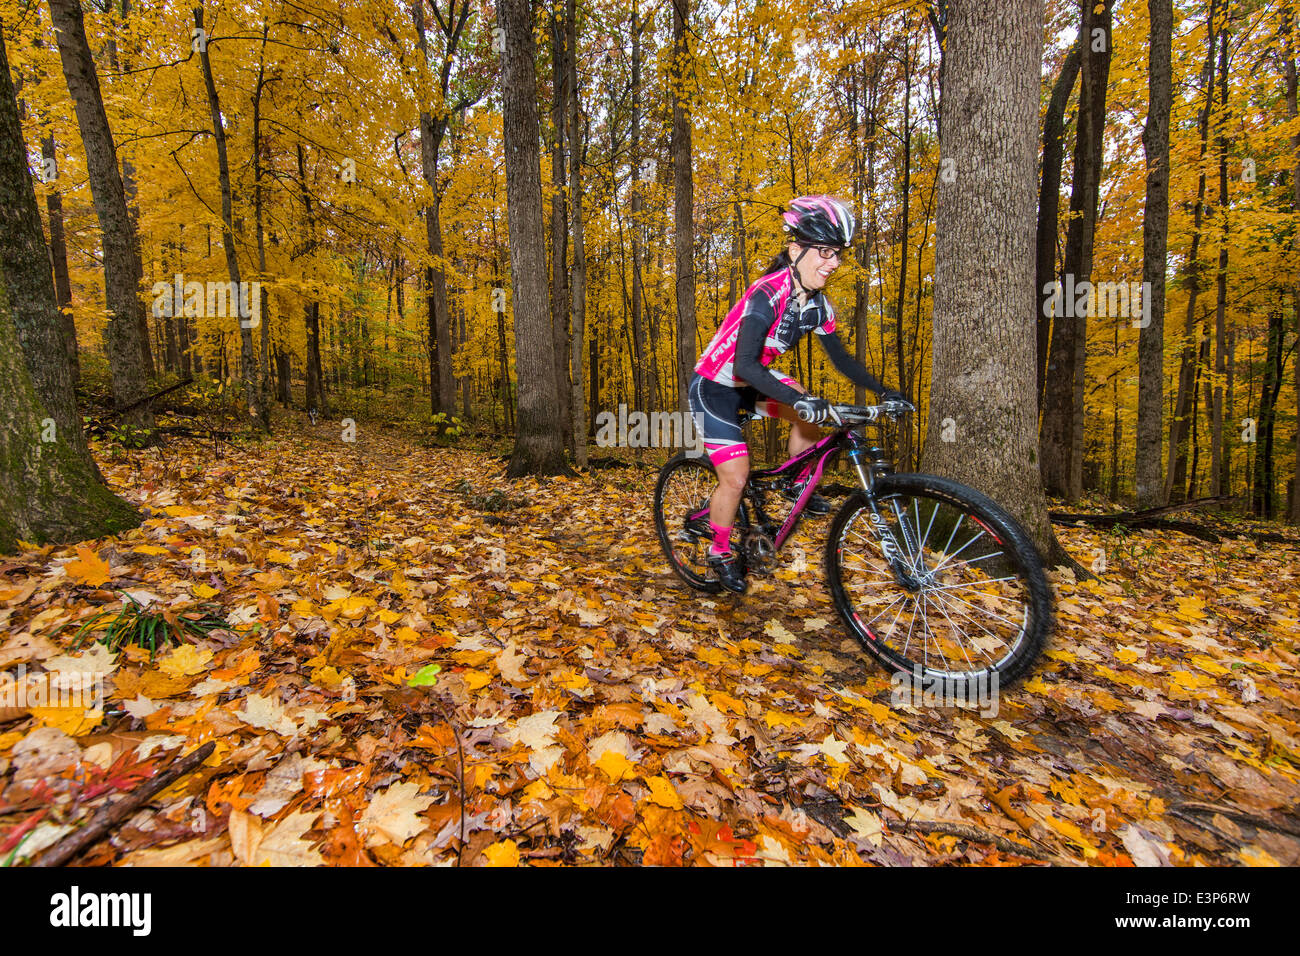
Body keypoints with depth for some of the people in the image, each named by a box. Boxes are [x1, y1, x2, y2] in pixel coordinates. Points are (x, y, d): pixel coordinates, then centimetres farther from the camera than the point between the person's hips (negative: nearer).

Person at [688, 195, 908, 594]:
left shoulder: (817, 303, -5)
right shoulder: (767, 295, -29)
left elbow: (840, 358, 4)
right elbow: (745, 365, -40)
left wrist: (882, 390, -7)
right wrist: (798, 400, -51)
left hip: (749, 382, 7)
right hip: (714, 388, -7)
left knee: (810, 412, -12)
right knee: (736, 478, -10)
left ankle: (798, 486, 12)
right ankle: (720, 552, 14)